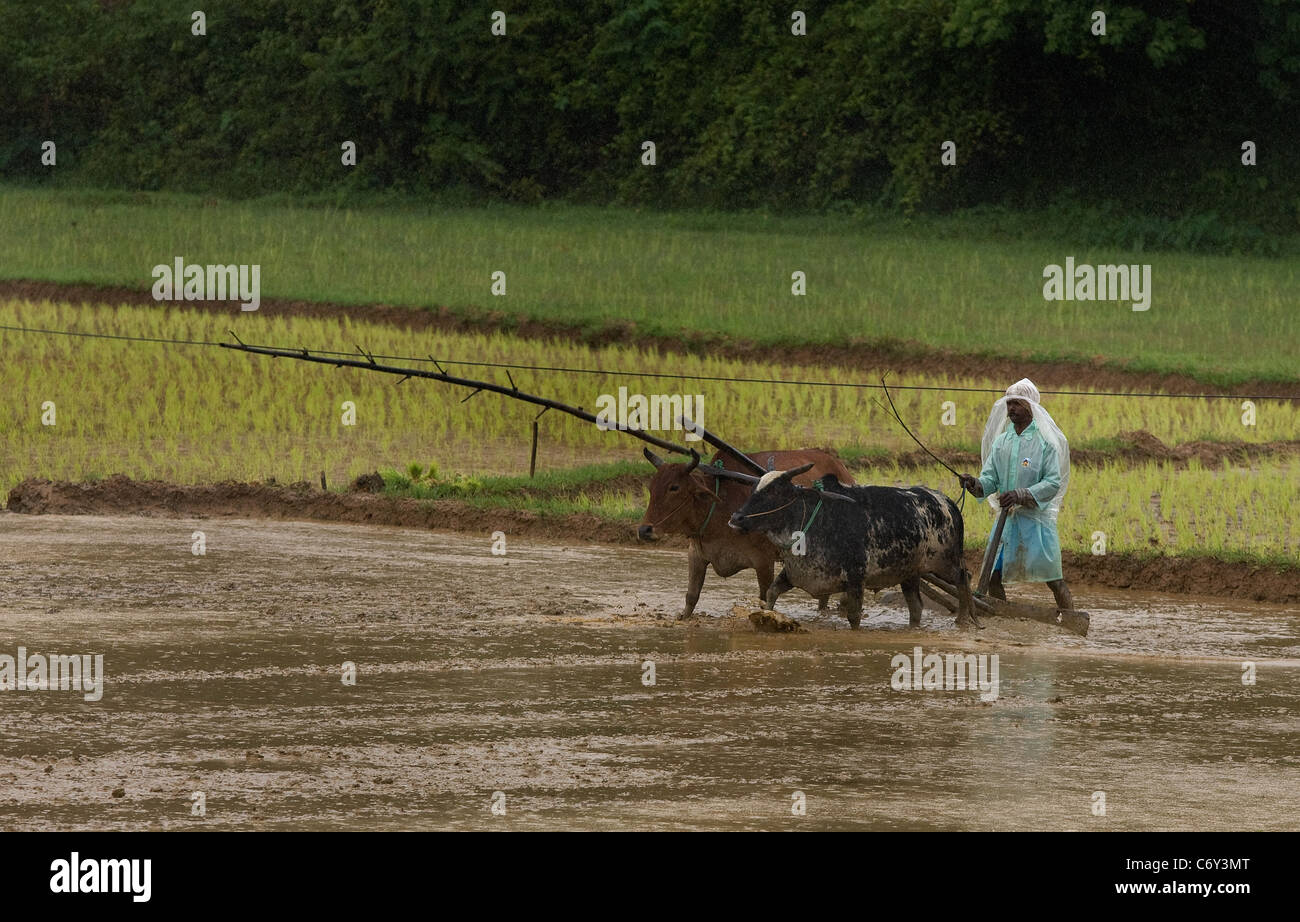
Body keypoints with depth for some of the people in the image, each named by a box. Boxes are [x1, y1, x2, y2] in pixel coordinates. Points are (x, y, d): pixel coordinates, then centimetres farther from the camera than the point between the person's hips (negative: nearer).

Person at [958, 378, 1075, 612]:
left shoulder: (1046, 442, -6)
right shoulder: (1001, 442, 11)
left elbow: (1053, 483, -12)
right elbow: (991, 478, 7)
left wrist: (1021, 495, -24)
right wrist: (975, 484, -16)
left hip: (1037, 517, -5)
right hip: (1007, 517, 5)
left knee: (1053, 579, -4)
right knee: (992, 577, 2)